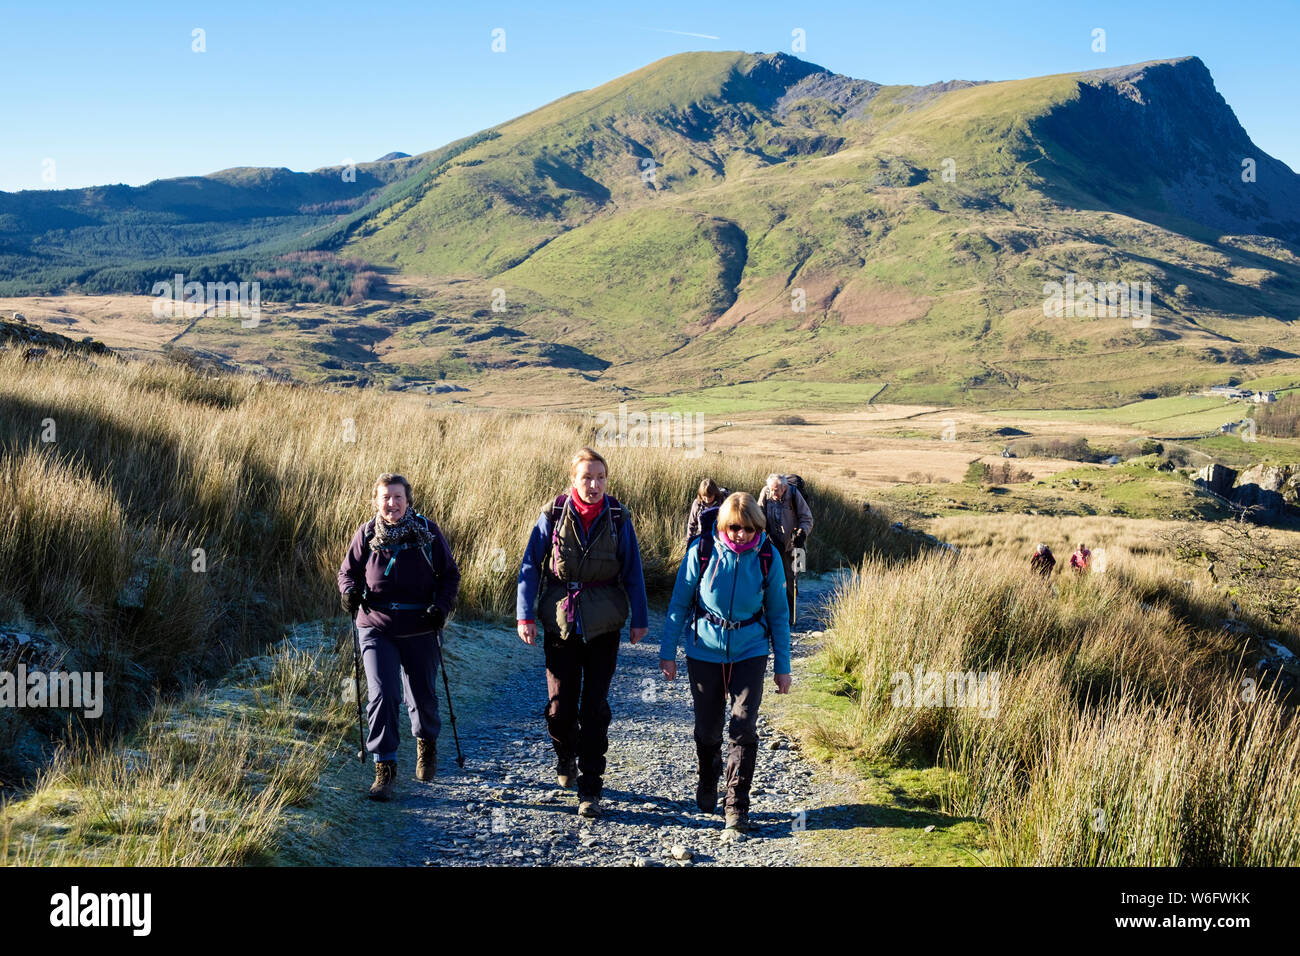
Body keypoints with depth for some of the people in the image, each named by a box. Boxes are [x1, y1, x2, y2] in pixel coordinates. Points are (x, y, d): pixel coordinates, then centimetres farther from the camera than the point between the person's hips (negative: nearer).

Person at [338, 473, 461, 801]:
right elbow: (348, 571, 10)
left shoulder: (427, 531, -4)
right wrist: (350, 590, -13)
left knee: (423, 696, 13)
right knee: (382, 696, -11)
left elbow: (450, 574, 3)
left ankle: (426, 743, 44)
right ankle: (385, 768, -1)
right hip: (377, 630, 0)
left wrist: (442, 606, -13)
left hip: (420, 631, 0)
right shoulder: (366, 534, -2)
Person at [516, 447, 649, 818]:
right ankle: (566, 758, 35)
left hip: (602, 625, 0)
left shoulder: (617, 517, -2)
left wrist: (640, 618, 3)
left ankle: (590, 788, 6)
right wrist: (525, 614, -6)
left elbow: (632, 570, 4)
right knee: (561, 704, 4)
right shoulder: (553, 515, -4)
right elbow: (530, 566, 0)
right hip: (560, 621, 0)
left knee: (595, 706, -1)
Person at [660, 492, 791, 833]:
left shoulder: (767, 558, -9)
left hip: (750, 652, 0)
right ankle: (707, 786, 39)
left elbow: (778, 614, 1)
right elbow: (679, 604, -1)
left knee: (744, 726, -11)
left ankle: (737, 805, 1)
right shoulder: (702, 553, -12)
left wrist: (782, 666, 2)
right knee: (708, 728, 11)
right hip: (705, 651, 0)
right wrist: (667, 651, -1)